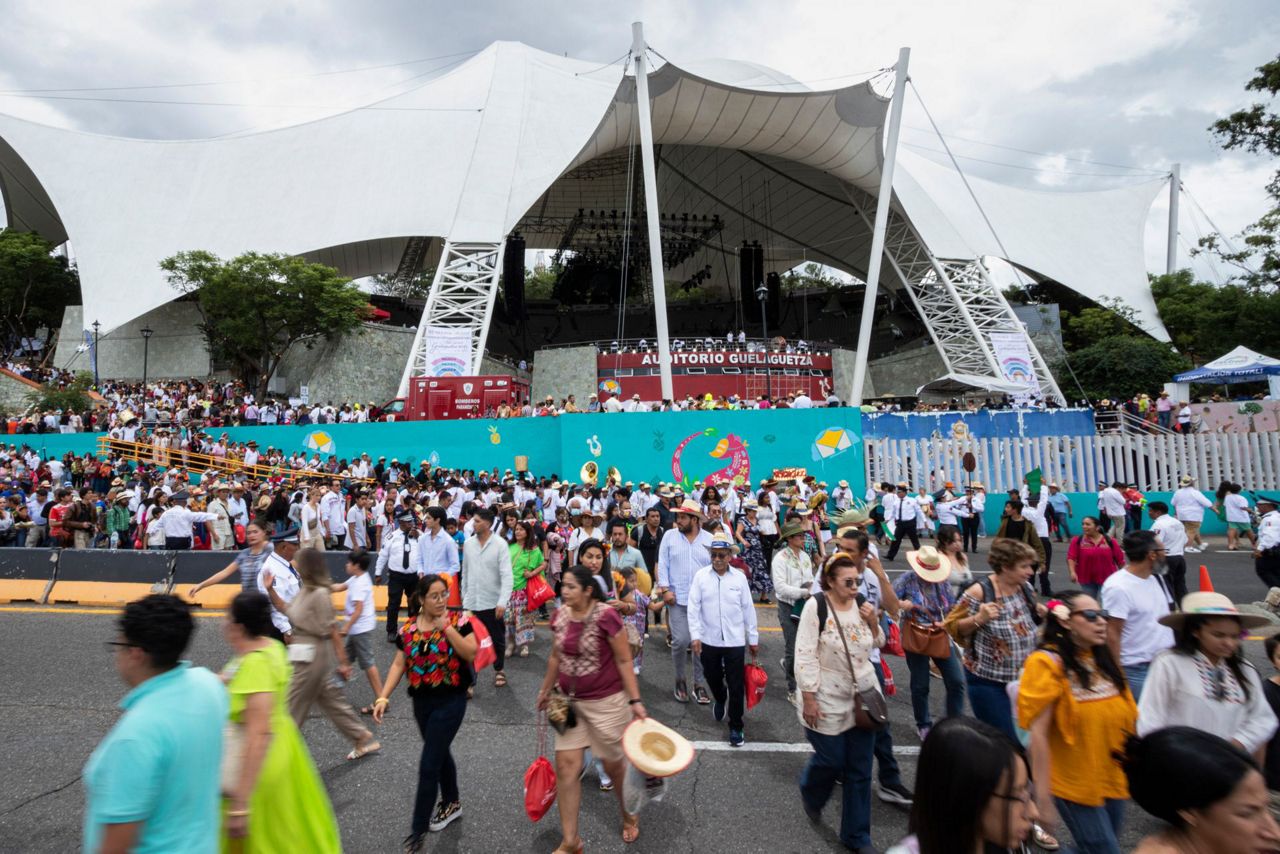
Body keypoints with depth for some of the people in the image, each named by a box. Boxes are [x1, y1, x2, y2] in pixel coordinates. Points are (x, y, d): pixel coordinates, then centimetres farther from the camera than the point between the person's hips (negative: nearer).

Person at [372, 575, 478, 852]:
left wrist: (447, 627, -26)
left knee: (428, 766, -2)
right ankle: (452, 803, 43)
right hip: (422, 701, 5)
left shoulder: (457, 620, -13)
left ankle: (418, 831, 13)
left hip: (450, 701, -4)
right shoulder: (408, 629, -2)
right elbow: (398, 665, 0)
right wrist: (383, 697, -10)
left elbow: (471, 653, -21)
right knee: (440, 754, 21)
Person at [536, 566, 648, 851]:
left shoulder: (606, 616, -22)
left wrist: (635, 700, -17)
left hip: (606, 702, -5)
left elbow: (624, 661, -15)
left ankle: (629, 816, 43)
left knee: (612, 765, 12)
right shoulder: (560, 616, -4)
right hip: (569, 702, 5)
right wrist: (546, 691, 21)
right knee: (566, 766, 3)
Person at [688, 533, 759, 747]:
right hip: (708, 640, 1)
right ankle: (720, 700, 52)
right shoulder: (701, 576, -6)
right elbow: (693, 607, -5)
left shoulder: (739, 577, -4)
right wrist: (695, 636, -11)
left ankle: (736, 727, 21)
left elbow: (748, 609, 3)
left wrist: (753, 639, 7)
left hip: (735, 641, -1)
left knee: (736, 686, 4)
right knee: (713, 678, 20)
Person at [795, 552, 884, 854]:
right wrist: (808, 698, -17)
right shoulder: (816, 606, -18)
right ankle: (810, 794, 43)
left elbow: (877, 643, 11)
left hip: (862, 696, 5)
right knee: (831, 761, 8)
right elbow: (805, 654, -17)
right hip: (828, 702, -5)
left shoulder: (860, 604, -2)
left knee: (860, 770, 12)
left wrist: (873, 622, -9)